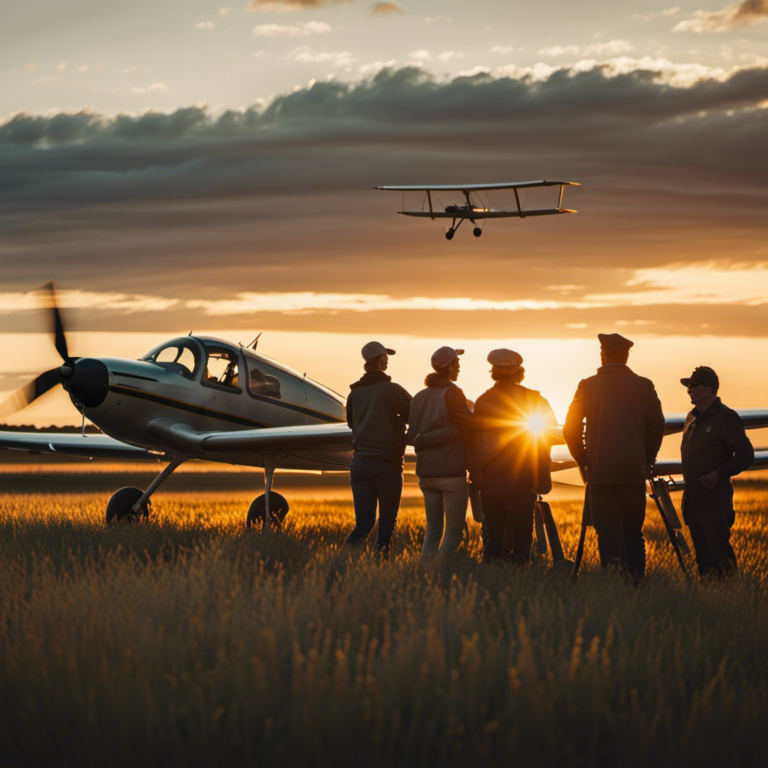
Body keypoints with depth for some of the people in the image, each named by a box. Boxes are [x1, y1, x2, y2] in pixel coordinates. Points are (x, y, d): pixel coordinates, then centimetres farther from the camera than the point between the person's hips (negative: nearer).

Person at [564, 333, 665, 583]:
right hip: (634, 472, 1)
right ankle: (636, 585, 7)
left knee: (607, 535, 0)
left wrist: (583, 461, 14)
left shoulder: (587, 386, 0)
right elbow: (657, 426, 2)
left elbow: (570, 429, 1)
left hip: (599, 472, -1)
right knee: (633, 533, 12)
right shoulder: (644, 386, 2)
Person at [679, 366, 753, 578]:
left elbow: (746, 455, -13)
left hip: (715, 497, -8)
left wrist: (719, 474, -20)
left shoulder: (726, 418, -11)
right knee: (702, 553, 11)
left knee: (720, 554, -11)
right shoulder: (692, 417, 14)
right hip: (692, 496, 8)